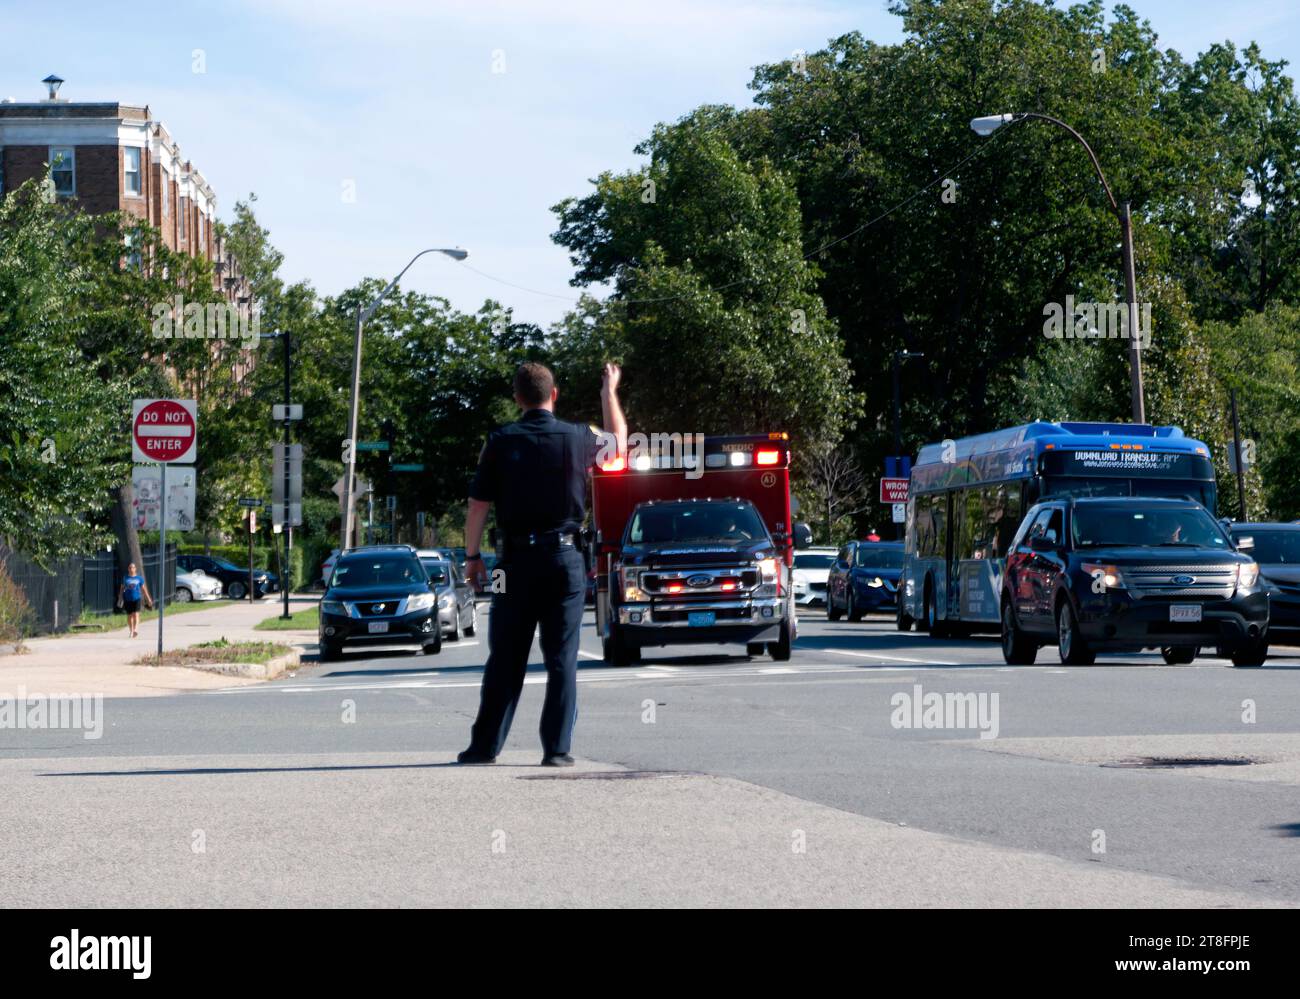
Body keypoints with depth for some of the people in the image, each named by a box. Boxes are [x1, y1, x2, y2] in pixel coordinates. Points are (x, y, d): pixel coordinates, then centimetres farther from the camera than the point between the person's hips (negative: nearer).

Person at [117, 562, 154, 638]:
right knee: (129, 616, 9)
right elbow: (122, 588, 11)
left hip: (136, 599, -2)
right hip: (127, 599, 2)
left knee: (136, 614, -16)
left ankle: (136, 629, -26)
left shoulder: (139, 578, 6)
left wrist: (148, 599, 12)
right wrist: (120, 598, 4)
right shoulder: (125, 578, 7)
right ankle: (131, 631, 23)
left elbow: (143, 589, 12)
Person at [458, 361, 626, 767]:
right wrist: (610, 393, 35)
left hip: (517, 559, 0)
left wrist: (472, 556, 8)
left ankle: (486, 745, 8)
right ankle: (557, 748, -1)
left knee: (505, 659, 6)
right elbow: (619, 442, 22)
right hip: (564, 558, 0)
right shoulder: (577, 439, -1)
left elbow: (477, 506, -2)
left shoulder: (501, 442, -3)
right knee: (562, 659, 3)